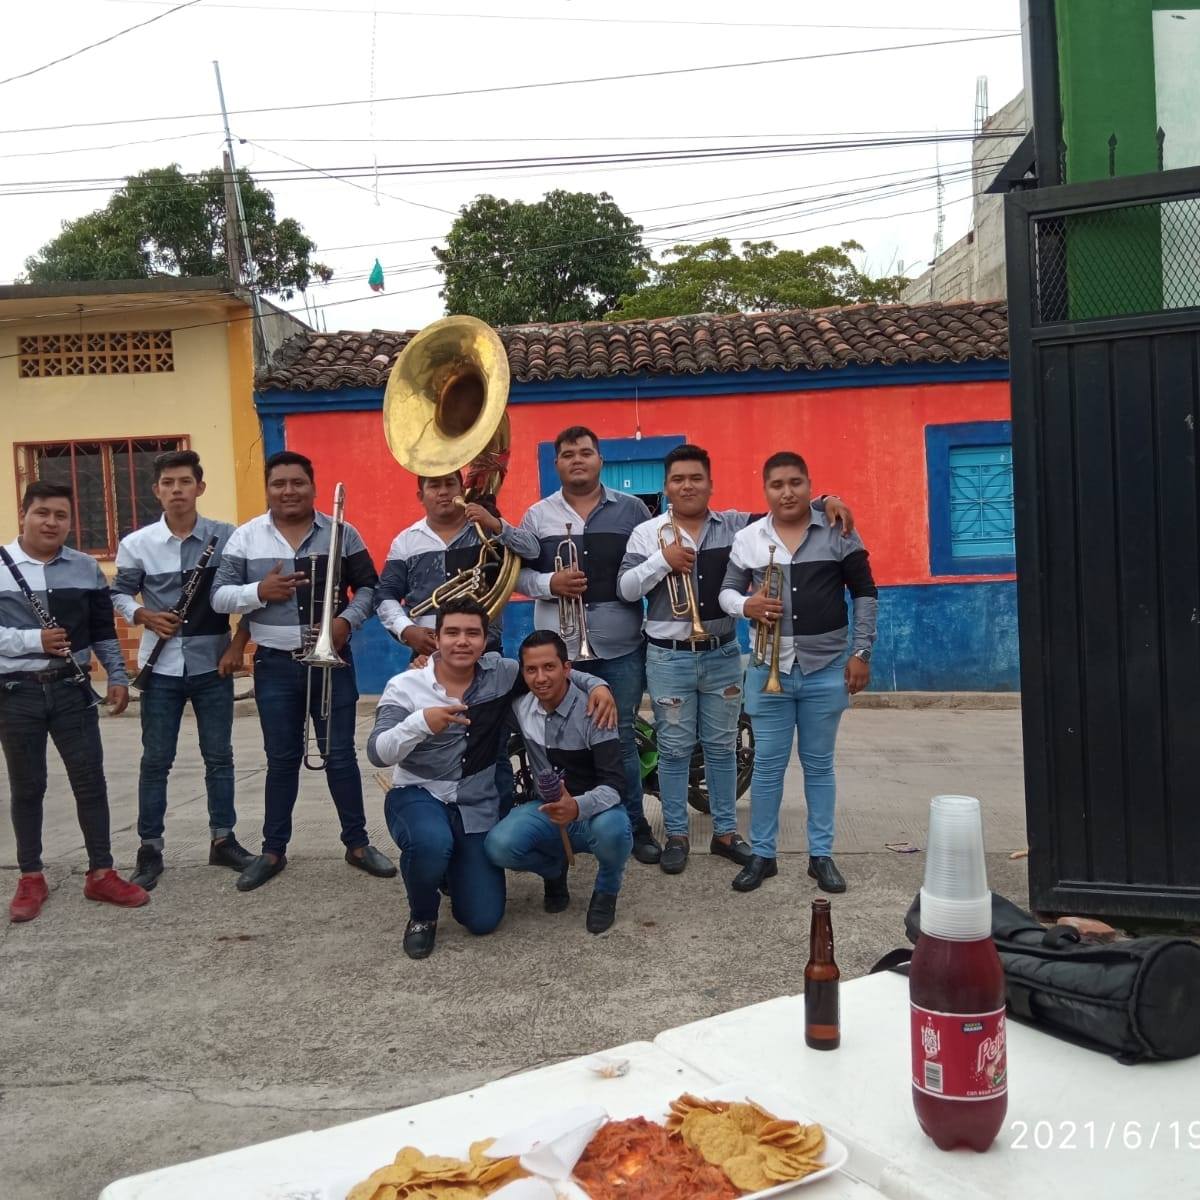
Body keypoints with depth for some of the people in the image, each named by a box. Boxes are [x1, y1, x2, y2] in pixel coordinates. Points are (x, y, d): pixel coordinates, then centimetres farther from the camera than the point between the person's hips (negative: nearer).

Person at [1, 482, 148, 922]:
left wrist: (118, 677, 5)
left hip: (72, 689, 2)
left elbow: (103, 629, 12)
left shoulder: (87, 568, 6)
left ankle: (101, 874, 13)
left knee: (90, 780, 2)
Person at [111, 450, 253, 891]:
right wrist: (144, 616, -13)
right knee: (156, 760, 7)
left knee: (219, 756, 9)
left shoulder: (227, 536, -4)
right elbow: (120, 593, 7)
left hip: (213, 663, 0)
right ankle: (150, 849, 18)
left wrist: (238, 645, -6)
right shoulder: (136, 544, -3)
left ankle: (223, 839, 22)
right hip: (162, 666, 0)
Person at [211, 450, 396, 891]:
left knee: (340, 755, 6)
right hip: (275, 665, 1)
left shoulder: (341, 533, 0)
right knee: (281, 760, 9)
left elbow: (368, 586, 4)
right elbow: (219, 597, -1)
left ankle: (357, 843, 19)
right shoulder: (245, 537, 1)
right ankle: (273, 850, 21)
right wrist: (259, 591, -20)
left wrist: (347, 619, -14)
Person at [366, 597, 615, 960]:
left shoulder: (501, 674, -3)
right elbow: (378, 754, -21)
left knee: (483, 921, -2)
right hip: (417, 796, -2)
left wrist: (596, 684, -10)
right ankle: (422, 915, -4)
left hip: (477, 808, 3)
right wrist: (421, 723, -39)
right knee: (432, 844, -39)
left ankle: (451, 865, 33)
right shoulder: (404, 687, -11)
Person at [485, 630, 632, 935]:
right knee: (498, 846, -27)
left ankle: (606, 891, -2)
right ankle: (555, 869, 9)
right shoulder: (519, 707, -4)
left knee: (612, 829, -39)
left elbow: (612, 784, -26)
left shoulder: (591, 711, -18)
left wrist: (578, 806, -47)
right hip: (546, 810, 3)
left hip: (592, 811, -3)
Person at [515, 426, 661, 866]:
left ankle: (635, 825, 19)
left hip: (620, 647, -1)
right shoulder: (537, 515, 7)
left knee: (621, 739, 6)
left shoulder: (631, 509, 5)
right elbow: (518, 573, 5)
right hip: (559, 648, 1)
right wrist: (549, 584, -13)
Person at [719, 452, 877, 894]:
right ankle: (762, 855, 18)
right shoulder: (747, 538, 2)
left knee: (819, 764, 10)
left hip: (826, 668, -1)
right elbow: (726, 591, 9)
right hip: (769, 668, 1)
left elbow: (864, 593, 3)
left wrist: (861, 653, -1)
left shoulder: (838, 532, -1)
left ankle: (821, 855, 21)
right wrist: (746, 605, -14)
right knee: (767, 765, 6)